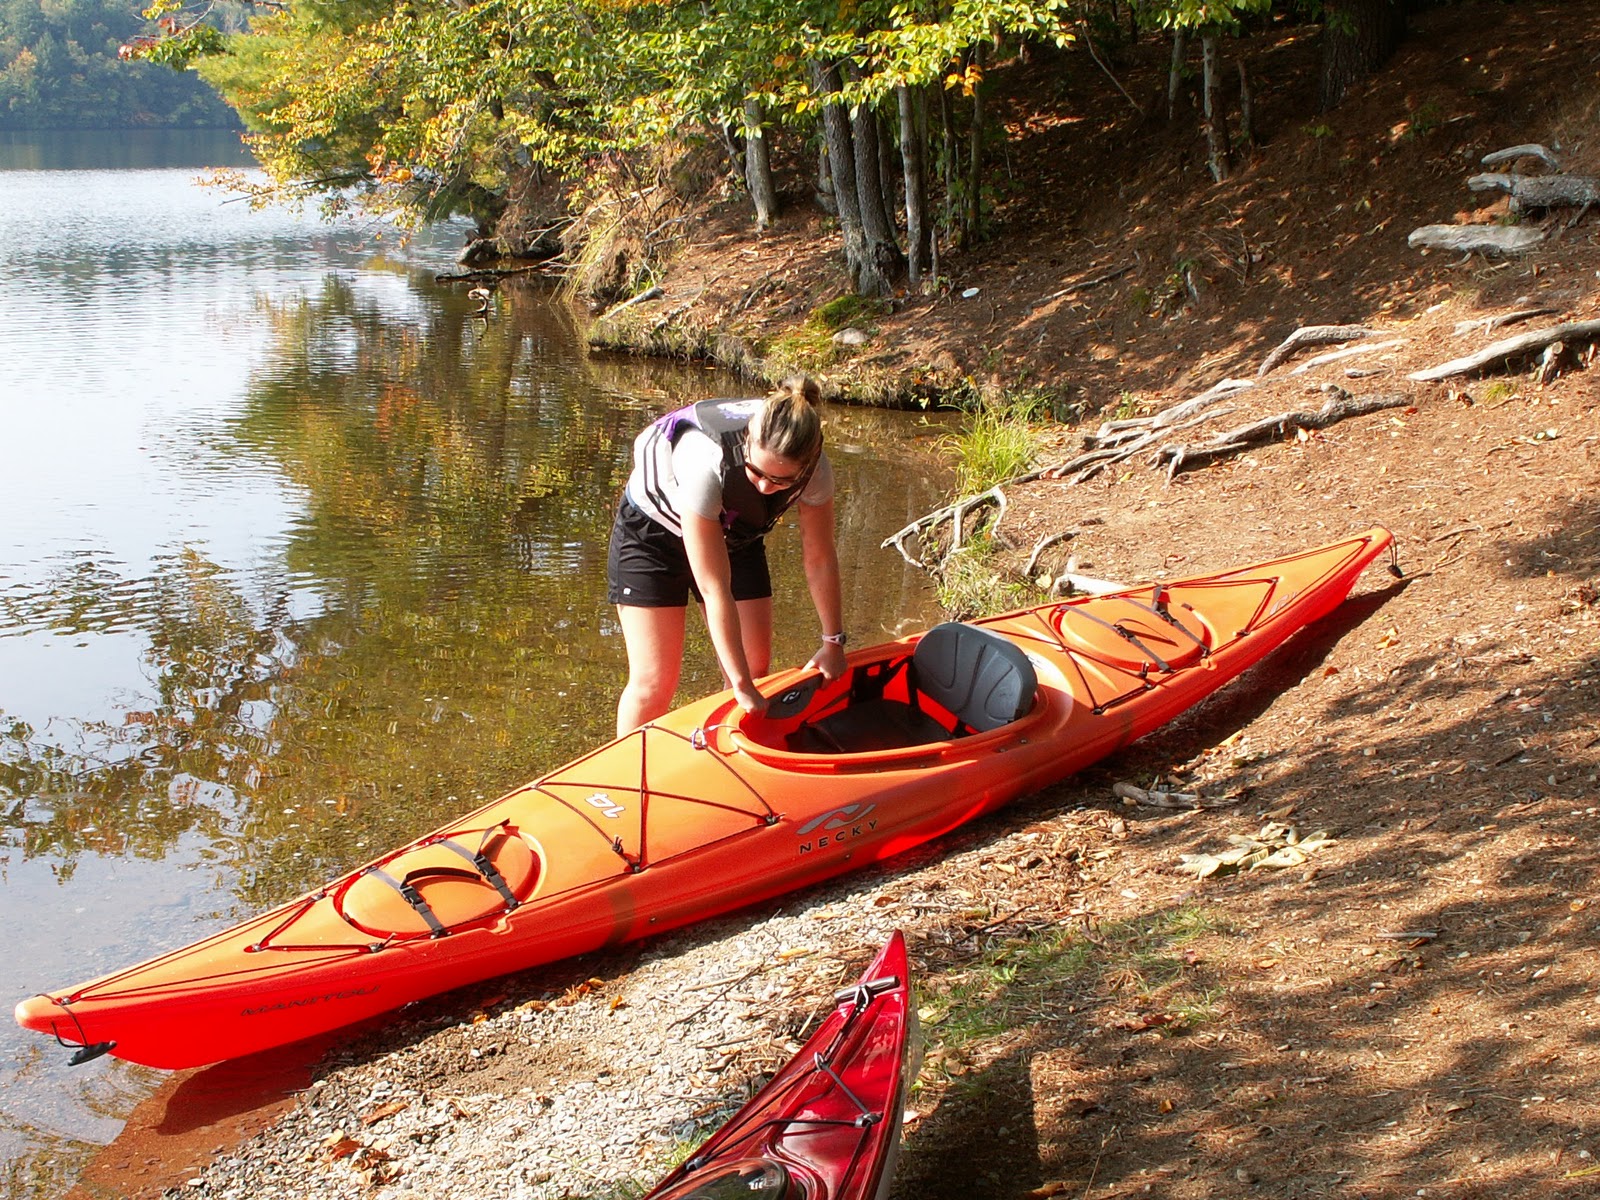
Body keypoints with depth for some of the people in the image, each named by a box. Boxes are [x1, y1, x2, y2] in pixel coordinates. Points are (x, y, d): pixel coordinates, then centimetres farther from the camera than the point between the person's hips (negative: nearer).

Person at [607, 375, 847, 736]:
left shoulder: (814, 470, -28)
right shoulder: (705, 462, -42)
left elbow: (820, 558, -11)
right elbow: (714, 590, -38)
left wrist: (833, 641, -4)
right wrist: (742, 688, -35)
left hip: (735, 536, 5)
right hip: (652, 531, -5)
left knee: (755, 669, -1)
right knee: (654, 682, -10)